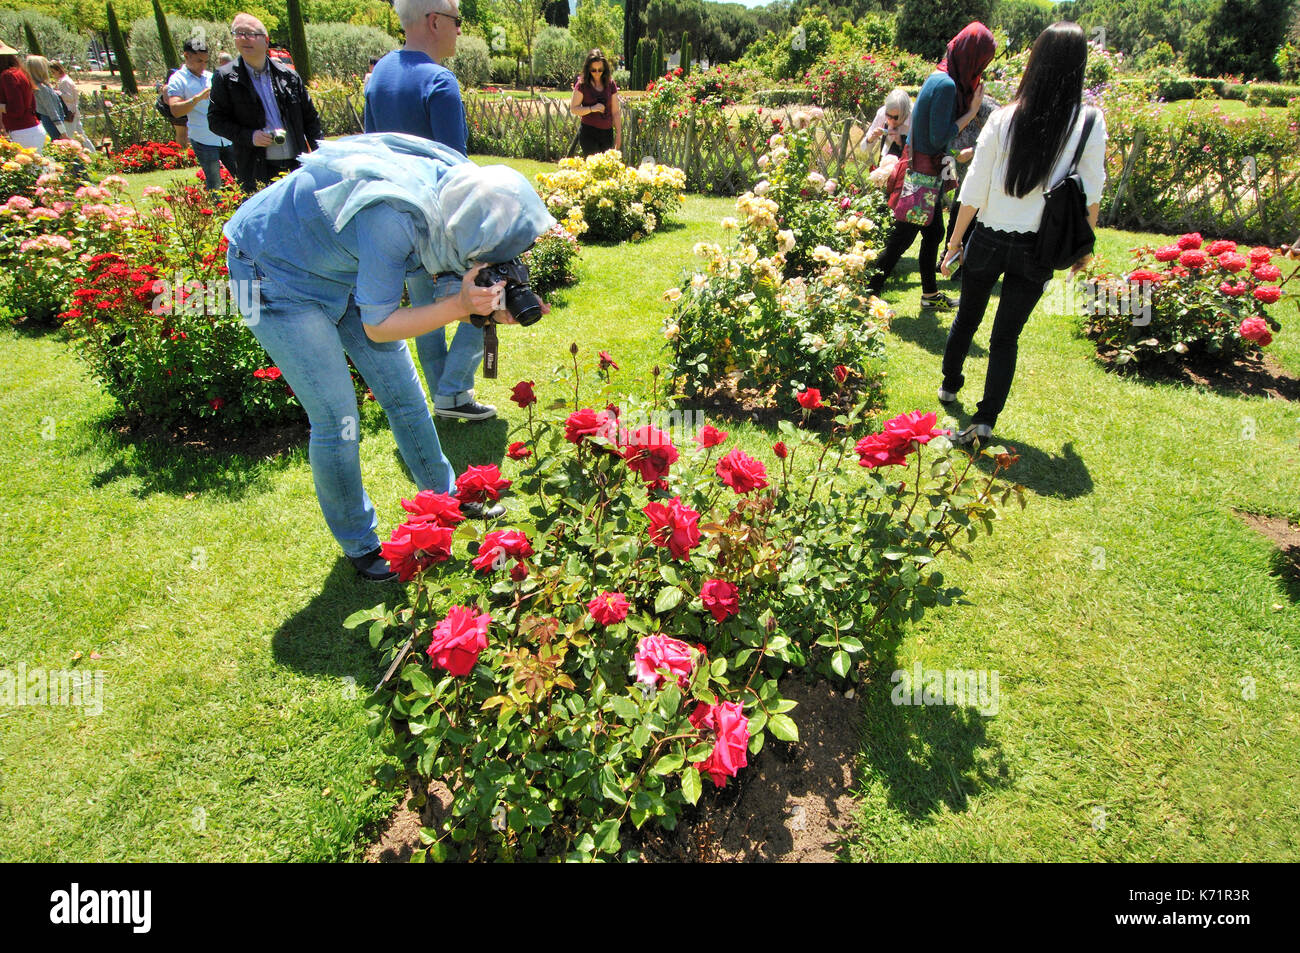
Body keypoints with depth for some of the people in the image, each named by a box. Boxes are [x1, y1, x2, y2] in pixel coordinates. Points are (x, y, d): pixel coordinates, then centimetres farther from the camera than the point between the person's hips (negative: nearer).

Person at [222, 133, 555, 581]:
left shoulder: (460, 186, -18)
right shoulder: (393, 219, -40)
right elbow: (376, 325, -29)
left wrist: (489, 303, -27)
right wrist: (462, 305, -37)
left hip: (346, 267, 7)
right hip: (277, 275, -7)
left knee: (403, 392, 10)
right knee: (336, 418, -7)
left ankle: (446, 497, 30)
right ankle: (358, 544, 14)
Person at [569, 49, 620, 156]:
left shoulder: (611, 84, 7)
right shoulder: (582, 84, -2)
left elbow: (615, 112, 10)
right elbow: (573, 109, -2)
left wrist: (618, 133, 6)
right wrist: (592, 109, -15)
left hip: (607, 133, 4)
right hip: (588, 132, -4)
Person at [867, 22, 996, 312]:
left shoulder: (943, 78, 10)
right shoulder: (946, 84, -20)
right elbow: (939, 138, -20)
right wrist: (972, 112, -15)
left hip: (928, 171, 10)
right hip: (922, 172, -10)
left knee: (934, 232, 18)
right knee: (902, 238, -3)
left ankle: (930, 294, 31)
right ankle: (869, 295, 6)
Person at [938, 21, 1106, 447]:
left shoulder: (1004, 119, -9)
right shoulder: (1090, 123, -8)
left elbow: (974, 191, -7)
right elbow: (1091, 195, 0)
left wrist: (955, 241, 3)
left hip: (988, 241, 0)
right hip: (1038, 251, 0)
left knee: (967, 318, 21)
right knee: (1006, 336, 8)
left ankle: (949, 386, 41)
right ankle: (985, 421, 6)